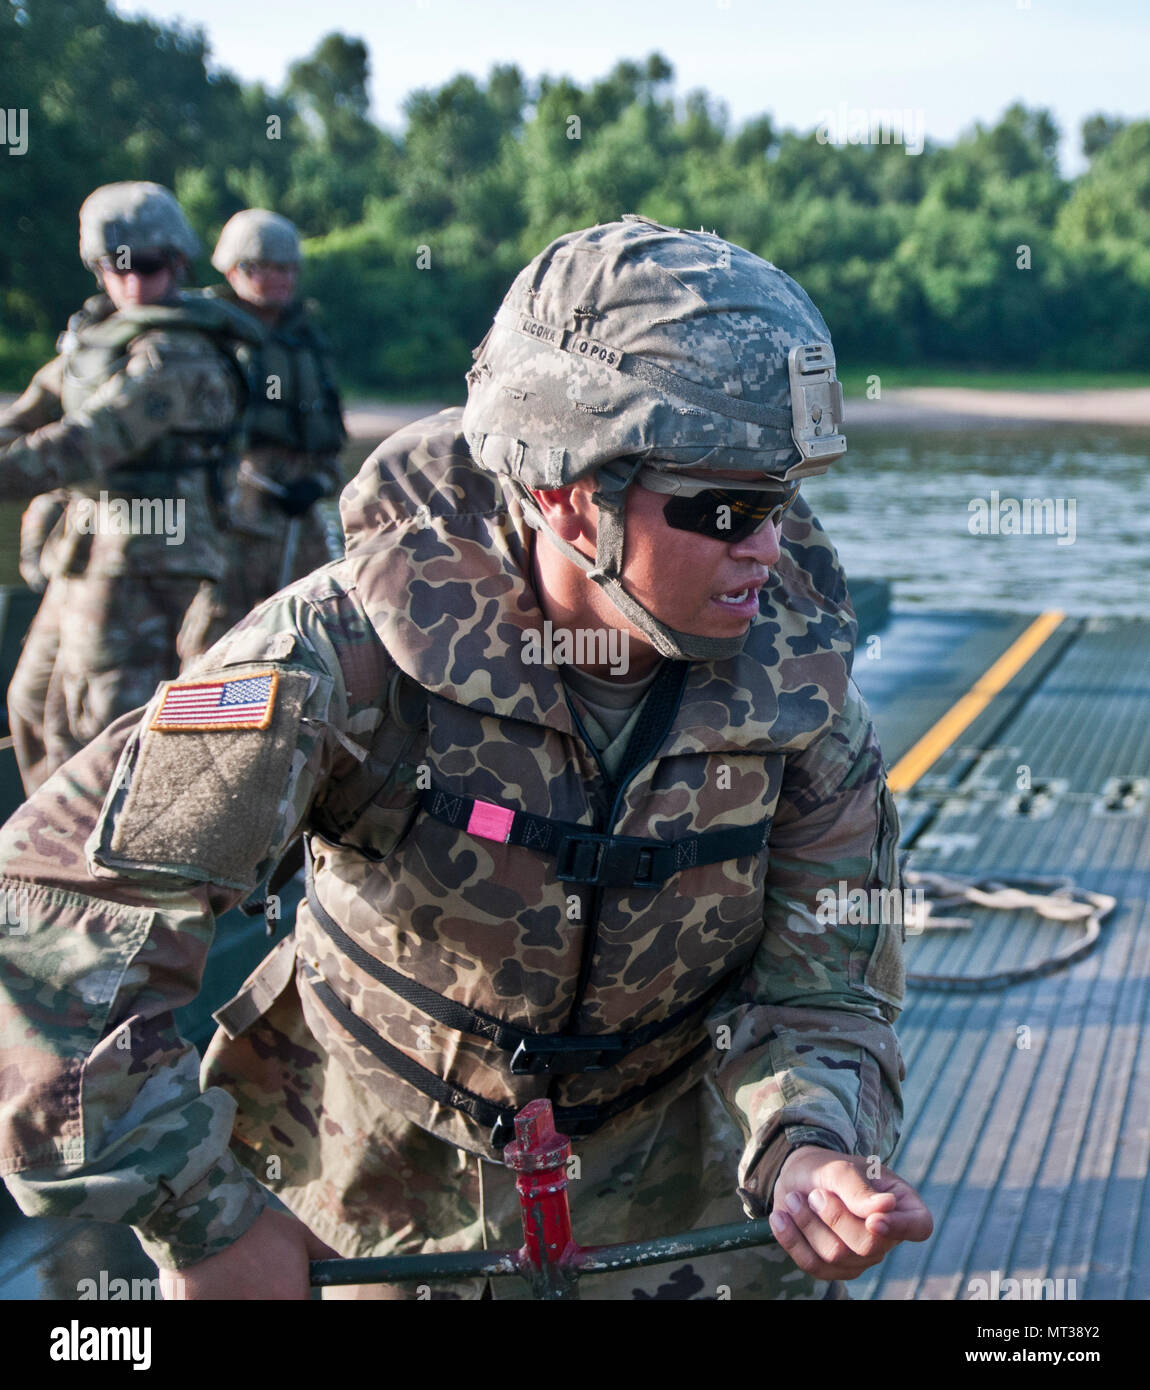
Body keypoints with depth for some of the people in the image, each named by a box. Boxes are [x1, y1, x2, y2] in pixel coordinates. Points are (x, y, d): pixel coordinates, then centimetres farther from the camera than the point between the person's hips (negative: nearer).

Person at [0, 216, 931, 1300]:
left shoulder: (800, 694, -18)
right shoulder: (357, 651, -29)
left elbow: (816, 992, -12)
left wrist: (810, 1153, -35)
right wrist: (203, 1216, -30)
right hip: (384, 1188, -1)